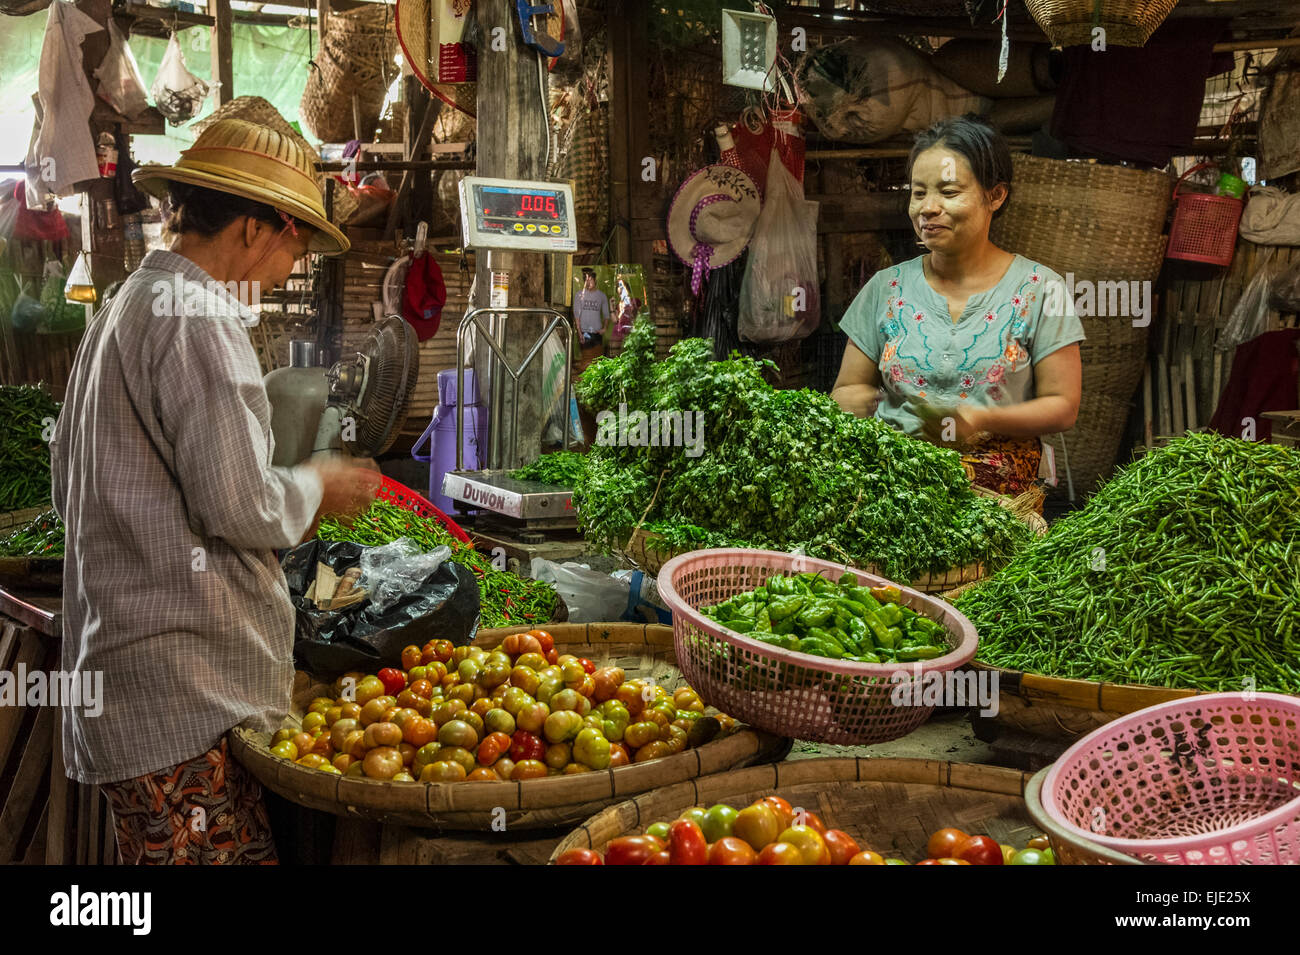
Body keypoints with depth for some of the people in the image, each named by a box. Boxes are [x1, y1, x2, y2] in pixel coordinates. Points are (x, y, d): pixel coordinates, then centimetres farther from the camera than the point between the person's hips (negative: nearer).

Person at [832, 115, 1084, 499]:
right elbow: (846, 390, 15)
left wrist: (982, 420, -15)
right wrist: (860, 401, -11)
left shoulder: (1039, 290, 3)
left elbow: (1063, 407, 2)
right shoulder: (886, 288, 10)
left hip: (995, 484, -1)